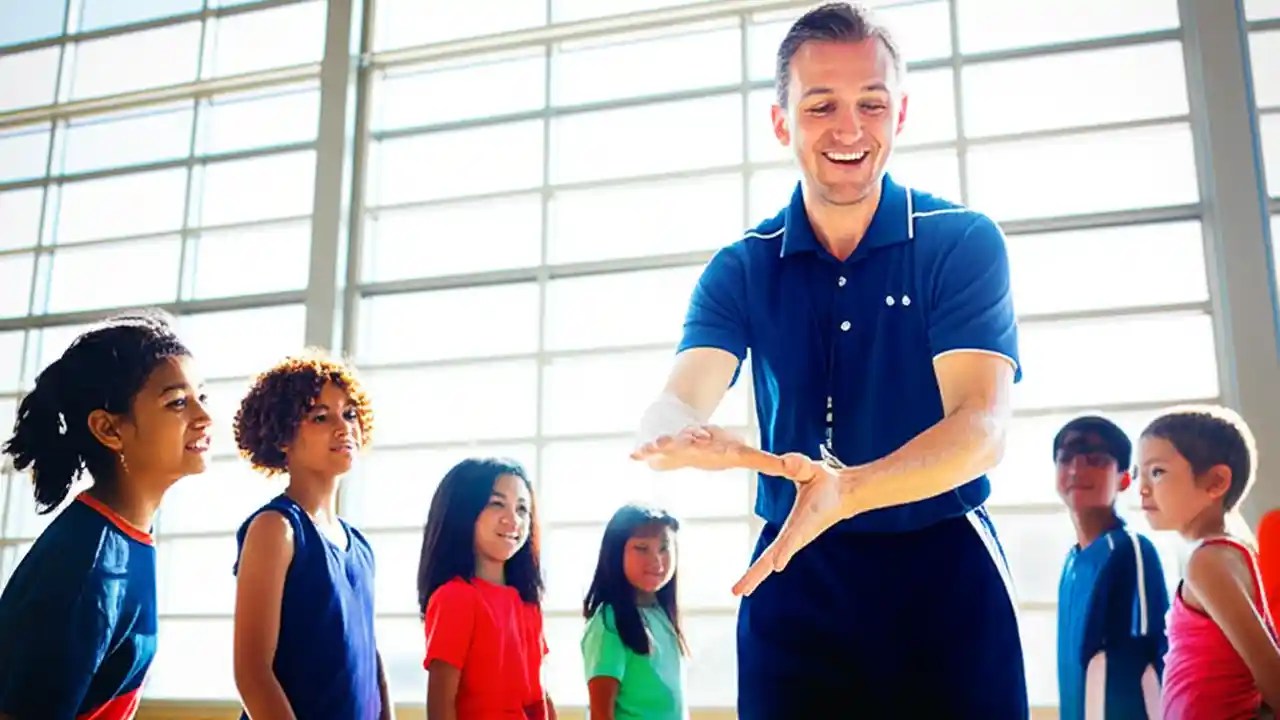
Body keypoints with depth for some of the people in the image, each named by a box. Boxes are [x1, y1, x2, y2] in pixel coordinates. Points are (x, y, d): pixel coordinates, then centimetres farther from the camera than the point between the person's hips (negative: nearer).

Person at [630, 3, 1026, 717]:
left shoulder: (963, 242, -6)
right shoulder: (741, 268, 1)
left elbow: (982, 426, -18)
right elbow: (679, 401, -13)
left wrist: (845, 493, -37)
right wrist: (678, 435, -40)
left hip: (944, 568, -1)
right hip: (796, 578, 2)